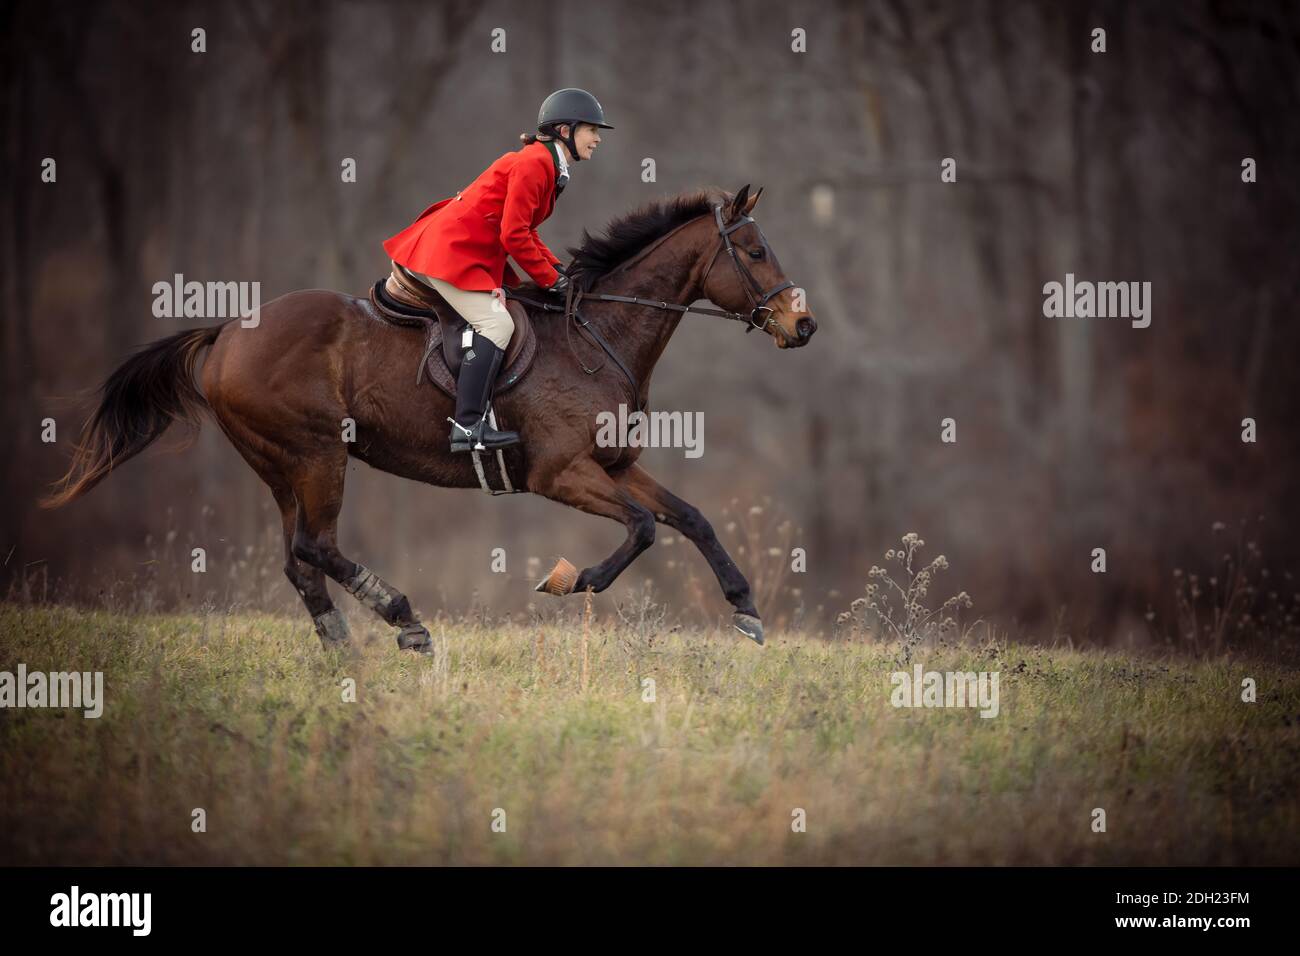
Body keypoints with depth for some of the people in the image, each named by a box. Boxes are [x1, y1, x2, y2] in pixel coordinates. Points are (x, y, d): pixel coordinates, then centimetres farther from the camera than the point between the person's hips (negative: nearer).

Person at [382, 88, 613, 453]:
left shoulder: (547, 165, 15)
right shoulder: (533, 163, -17)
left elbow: (522, 229, 19)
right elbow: (514, 235, -21)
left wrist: (555, 268, 6)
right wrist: (550, 278, -12)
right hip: (452, 250, -11)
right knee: (497, 325, -18)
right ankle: (467, 427, -22)